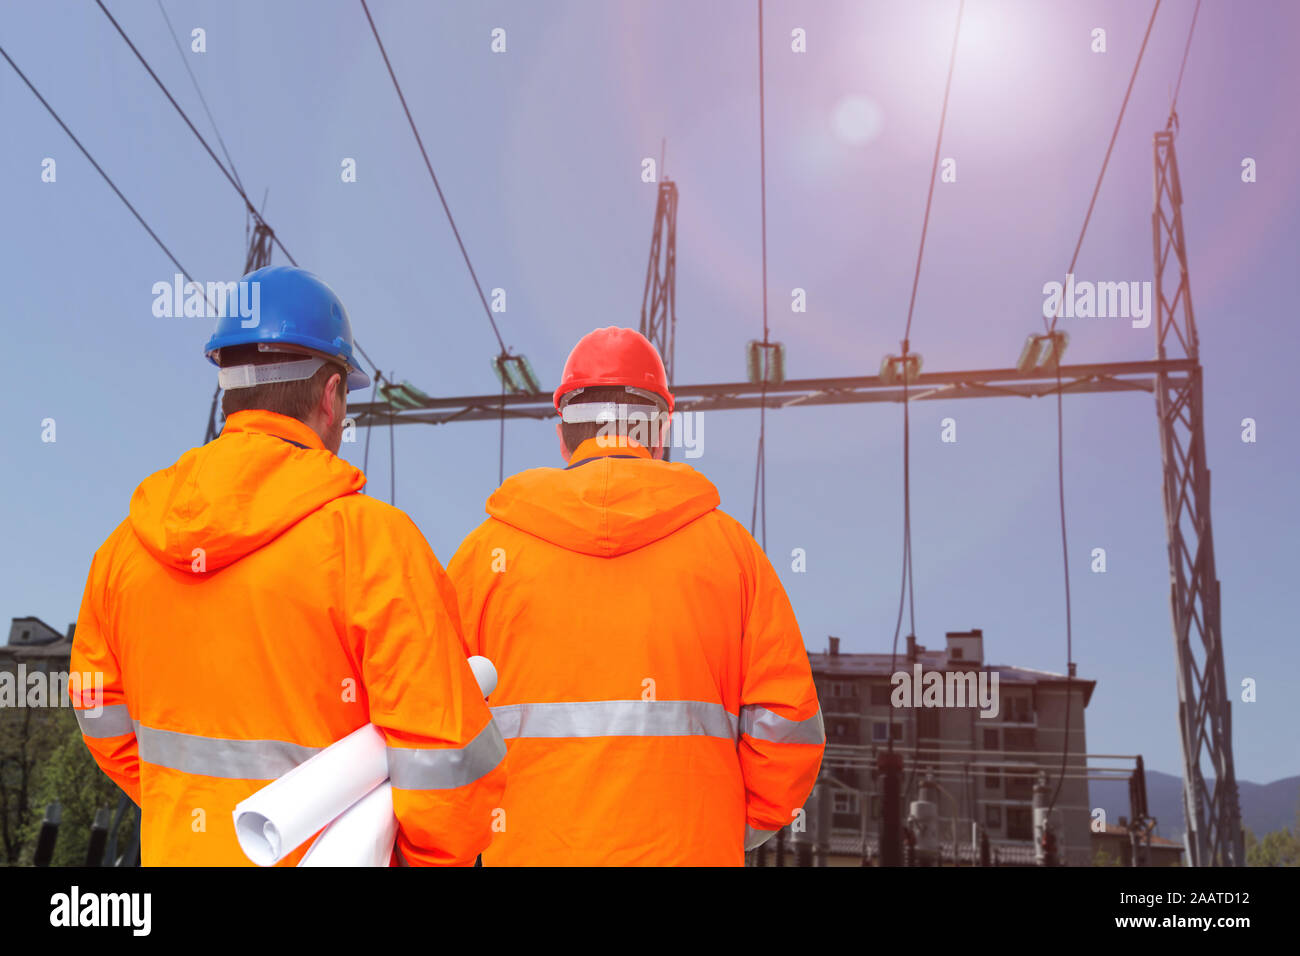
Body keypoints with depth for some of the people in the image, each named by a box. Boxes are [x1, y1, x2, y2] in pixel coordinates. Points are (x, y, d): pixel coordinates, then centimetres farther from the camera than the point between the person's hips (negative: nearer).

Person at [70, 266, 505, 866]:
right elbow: (448, 762, -20)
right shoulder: (370, 540, -20)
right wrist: (426, 854, -2)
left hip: (176, 847, 5)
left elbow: (105, 717, 11)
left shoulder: (126, 544, -1)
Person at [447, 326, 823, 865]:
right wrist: (733, 831, 13)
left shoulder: (487, 549, 2)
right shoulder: (729, 545, 3)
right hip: (687, 850, 0)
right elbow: (785, 725, -1)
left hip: (532, 848, 0)